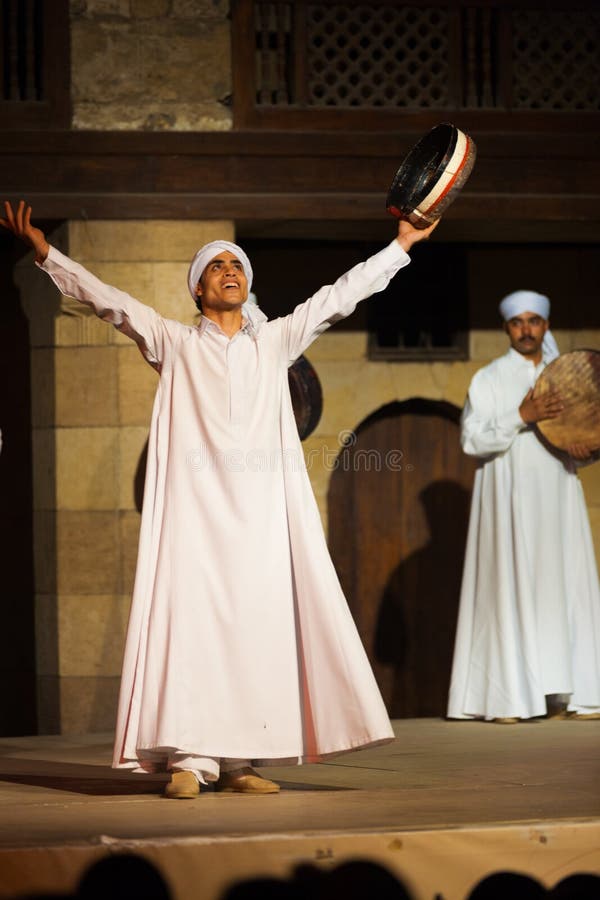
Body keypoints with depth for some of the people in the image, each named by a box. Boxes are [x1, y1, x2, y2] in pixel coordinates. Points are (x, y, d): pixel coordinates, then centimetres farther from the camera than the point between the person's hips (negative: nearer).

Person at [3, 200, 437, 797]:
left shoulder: (274, 341, 17)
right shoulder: (174, 345, 12)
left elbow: (339, 296, 20)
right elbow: (107, 300, 7)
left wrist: (402, 245, 20)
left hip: (262, 514, 2)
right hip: (195, 510, -2)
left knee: (259, 628, -4)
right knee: (193, 625, -11)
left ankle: (240, 760, -2)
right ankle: (189, 759, -13)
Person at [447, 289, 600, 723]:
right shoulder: (489, 379, 2)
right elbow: (472, 439, -8)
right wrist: (521, 417, -19)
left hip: (557, 497, 4)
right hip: (509, 497, -4)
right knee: (510, 588, -8)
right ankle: (506, 697, -10)